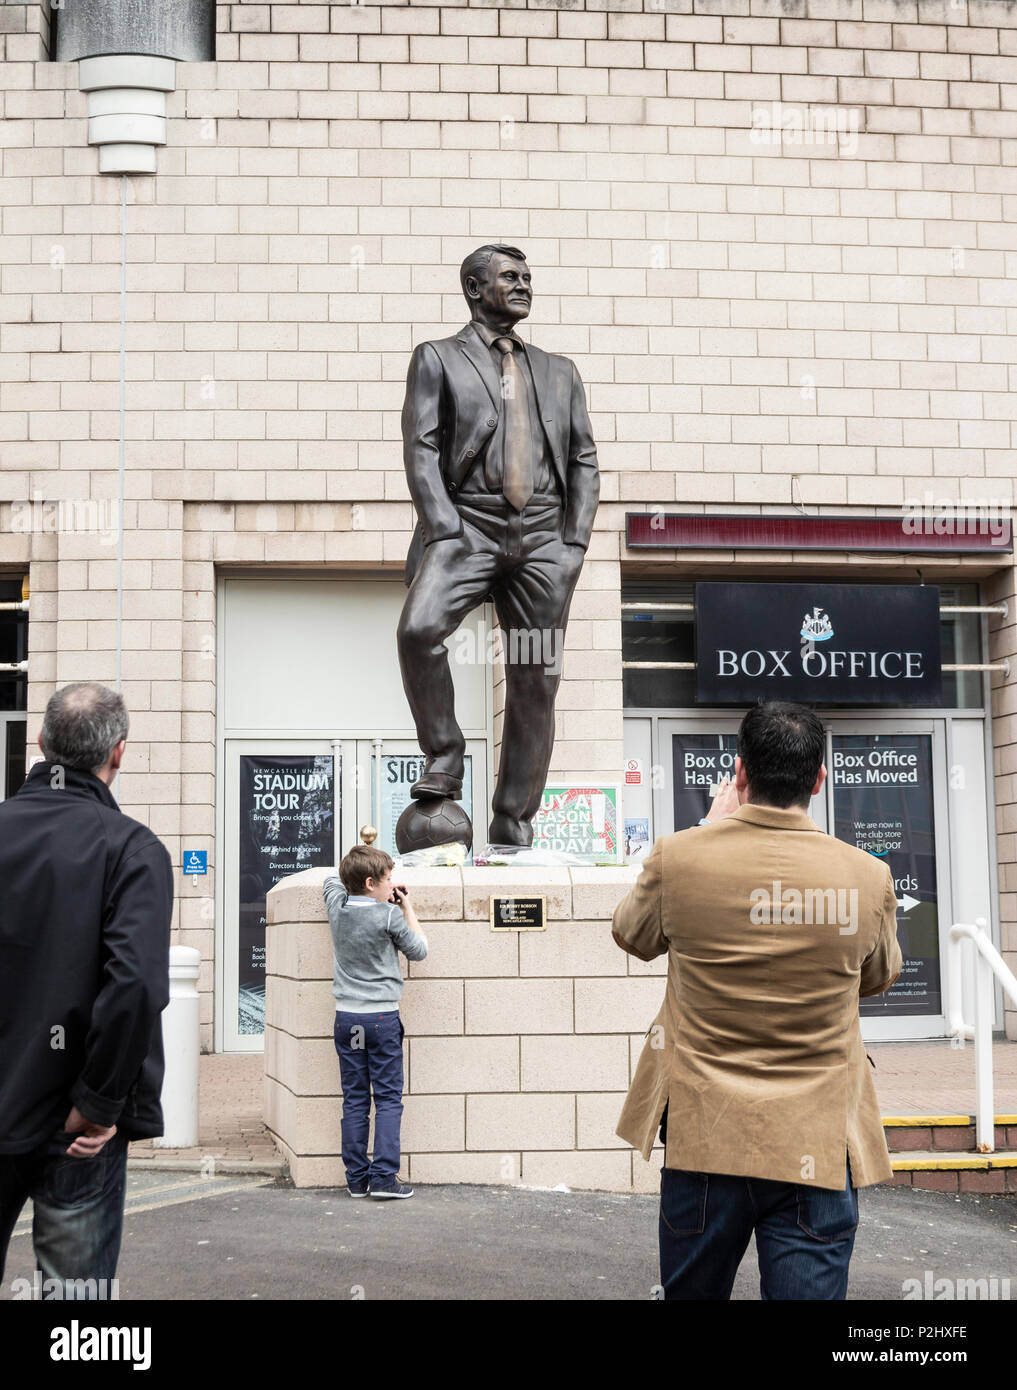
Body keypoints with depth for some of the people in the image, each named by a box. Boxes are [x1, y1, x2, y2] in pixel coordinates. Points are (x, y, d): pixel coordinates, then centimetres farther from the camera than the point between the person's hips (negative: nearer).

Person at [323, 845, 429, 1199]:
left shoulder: (337, 906, 3)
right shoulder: (390, 915, -11)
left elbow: (332, 878, 26)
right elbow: (419, 950, 2)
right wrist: (407, 908, 10)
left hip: (346, 1016, 5)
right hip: (382, 1017, -5)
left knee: (354, 1100, 8)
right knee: (388, 1098, 1)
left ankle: (357, 1178, 9)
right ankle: (384, 1177, -4)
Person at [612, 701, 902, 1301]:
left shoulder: (680, 857, -10)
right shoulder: (867, 876, -8)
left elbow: (633, 936, 13)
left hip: (705, 1140, 1)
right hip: (819, 1147, 0)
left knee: (692, 1292, 19)